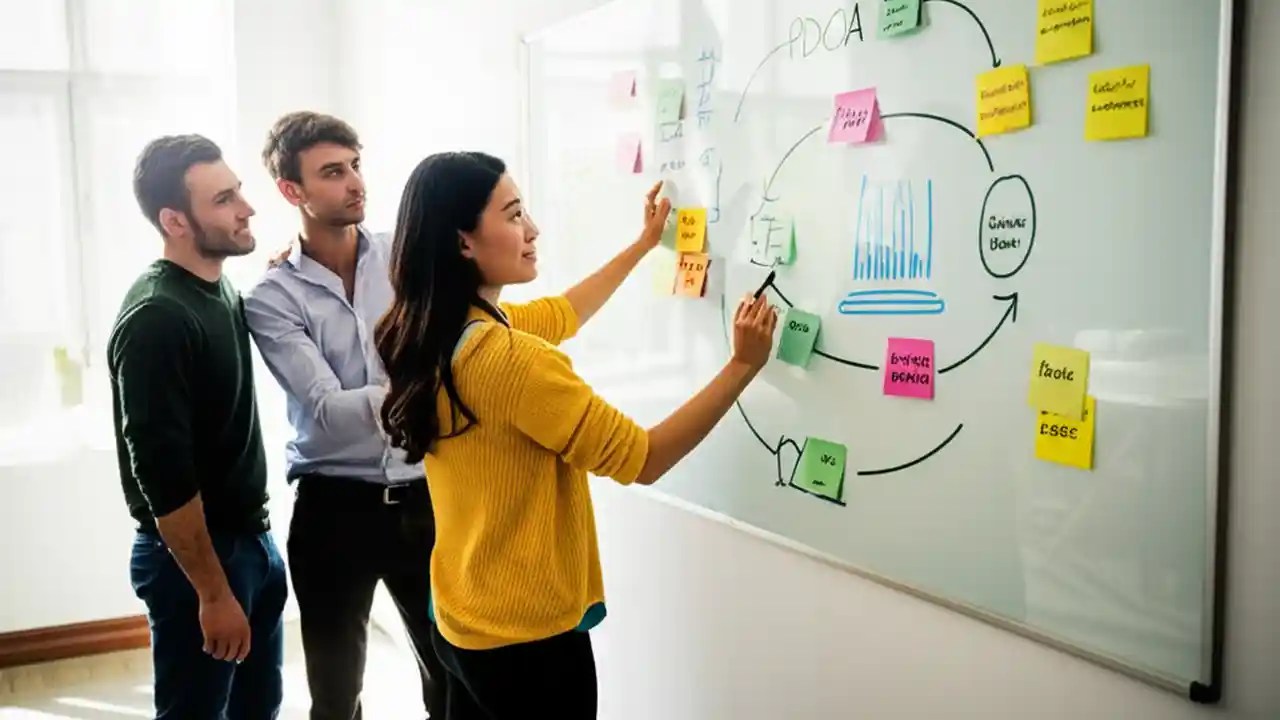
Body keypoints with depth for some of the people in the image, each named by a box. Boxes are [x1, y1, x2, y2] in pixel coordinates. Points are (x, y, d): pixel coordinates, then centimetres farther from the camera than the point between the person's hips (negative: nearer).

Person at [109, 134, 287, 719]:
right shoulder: (155, 318, -20)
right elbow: (163, 475, -22)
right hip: (193, 556, -8)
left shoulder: (221, 289, 5)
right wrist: (213, 593, -19)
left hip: (252, 540, 8)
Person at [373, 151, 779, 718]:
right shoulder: (510, 358, -27)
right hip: (528, 635, -9)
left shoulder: (435, 335, 0)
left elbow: (560, 315, 17)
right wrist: (743, 365, -17)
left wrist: (644, 244, 24)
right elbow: (643, 460, -21)